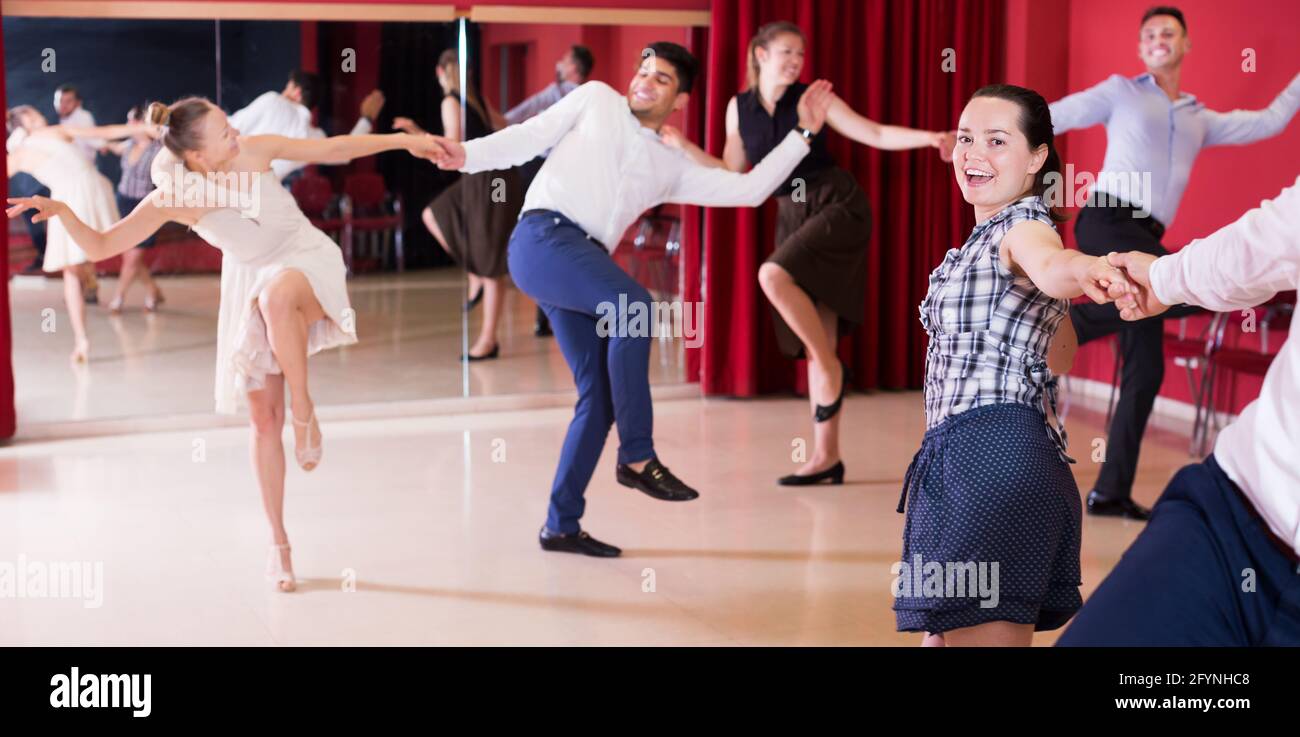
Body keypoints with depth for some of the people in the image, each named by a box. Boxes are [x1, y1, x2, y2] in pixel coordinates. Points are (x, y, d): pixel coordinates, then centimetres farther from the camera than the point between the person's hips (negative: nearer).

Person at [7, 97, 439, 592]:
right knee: (263, 418, 1)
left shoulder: (256, 150, -16)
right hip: (250, 286, 1)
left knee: (278, 296, -41)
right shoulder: (173, 199, -17)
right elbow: (100, 246, -12)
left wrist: (401, 140, -6)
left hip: (306, 260, -1)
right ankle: (278, 543, 14)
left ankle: (305, 413, -21)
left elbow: (333, 148, -5)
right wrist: (60, 211, -30)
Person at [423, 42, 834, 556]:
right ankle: (637, 458, -22)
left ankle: (561, 524, 12)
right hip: (544, 238, -6)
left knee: (601, 395, 1)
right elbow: (529, 138, 12)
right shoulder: (596, 99, 17)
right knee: (634, 305, -29)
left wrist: (803, 133, 19)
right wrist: (468, 155, -4)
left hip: (585, 263, 6)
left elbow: (749, 190, 19)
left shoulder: (672, 168, 23)